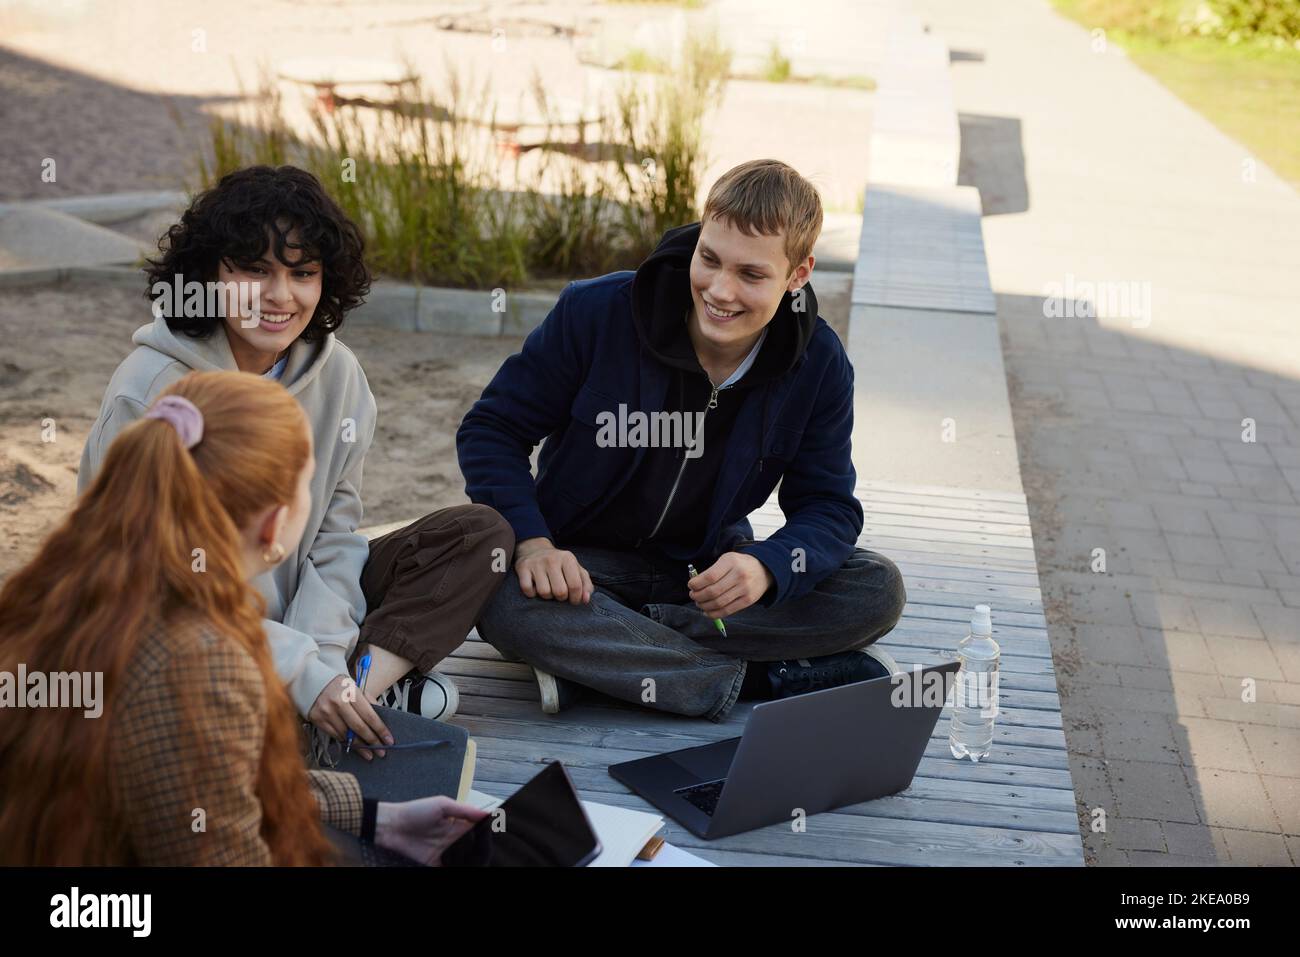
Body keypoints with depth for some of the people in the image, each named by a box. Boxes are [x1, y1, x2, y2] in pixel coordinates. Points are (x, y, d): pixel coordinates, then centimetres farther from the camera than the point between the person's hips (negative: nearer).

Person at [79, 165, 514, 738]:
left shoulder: (337, 374, -2)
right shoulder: (151, 392, -19)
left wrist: (325, 663, -17)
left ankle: (360, 687, -21)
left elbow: (335, 535, 0)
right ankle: (379, 693, -16)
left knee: (480, 535, -6)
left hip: (292, 613, 6)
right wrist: (301, 676, -27)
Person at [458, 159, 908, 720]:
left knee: (878, 590, -21)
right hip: (580, 564, -2)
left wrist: (766, 567, -31)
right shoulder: (595, 313, -16)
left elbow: (828, 506, -7)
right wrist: (532, 540, -27)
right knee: (504, 601, -36)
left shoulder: (818, 365, -10)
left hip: (709, 570, 3)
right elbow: (491, 428, -9)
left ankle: (597, 654, -25)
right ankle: (769, 674, -29)